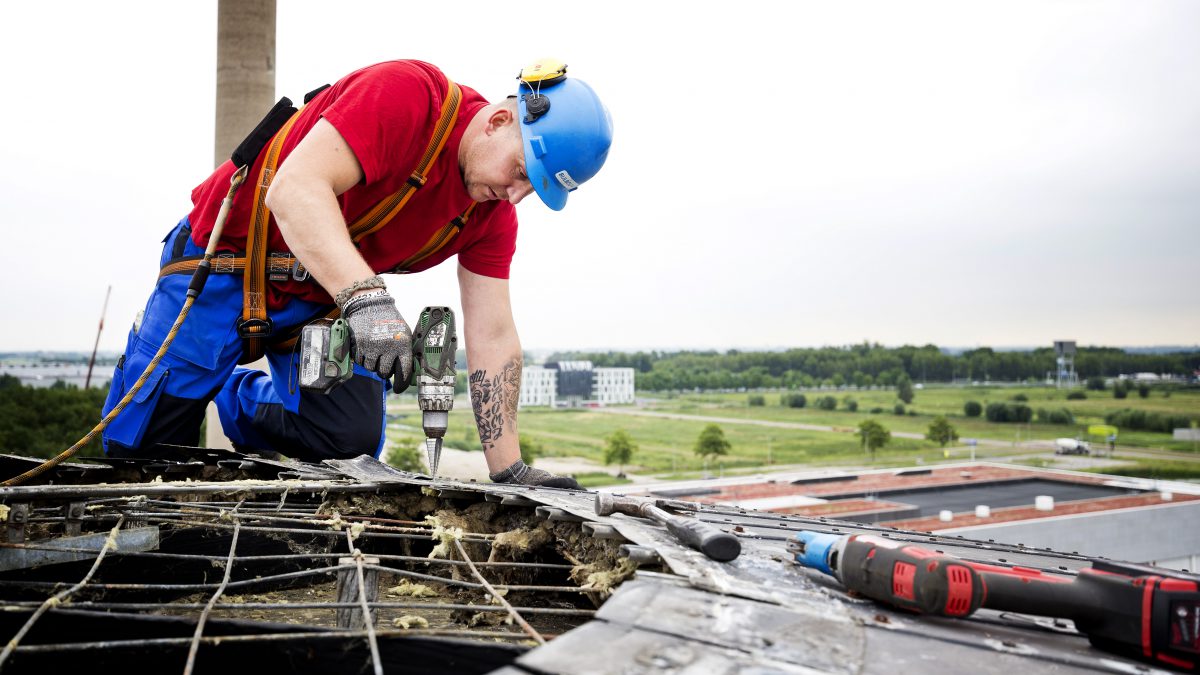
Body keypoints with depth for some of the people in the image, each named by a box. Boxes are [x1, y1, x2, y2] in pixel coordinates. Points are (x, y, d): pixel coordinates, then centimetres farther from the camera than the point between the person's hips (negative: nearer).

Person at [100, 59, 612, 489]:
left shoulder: (494, 212, -7)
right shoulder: (407, 94, -26)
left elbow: (493, 339, -7)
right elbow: (295, 189, -35)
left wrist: (509, 472, -11)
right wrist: (368, 299, -49)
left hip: (324, 302, 5)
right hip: (229, 261, -5)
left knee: (353, 440, -13)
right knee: (138, 450, -2)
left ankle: (236, 397, 16)